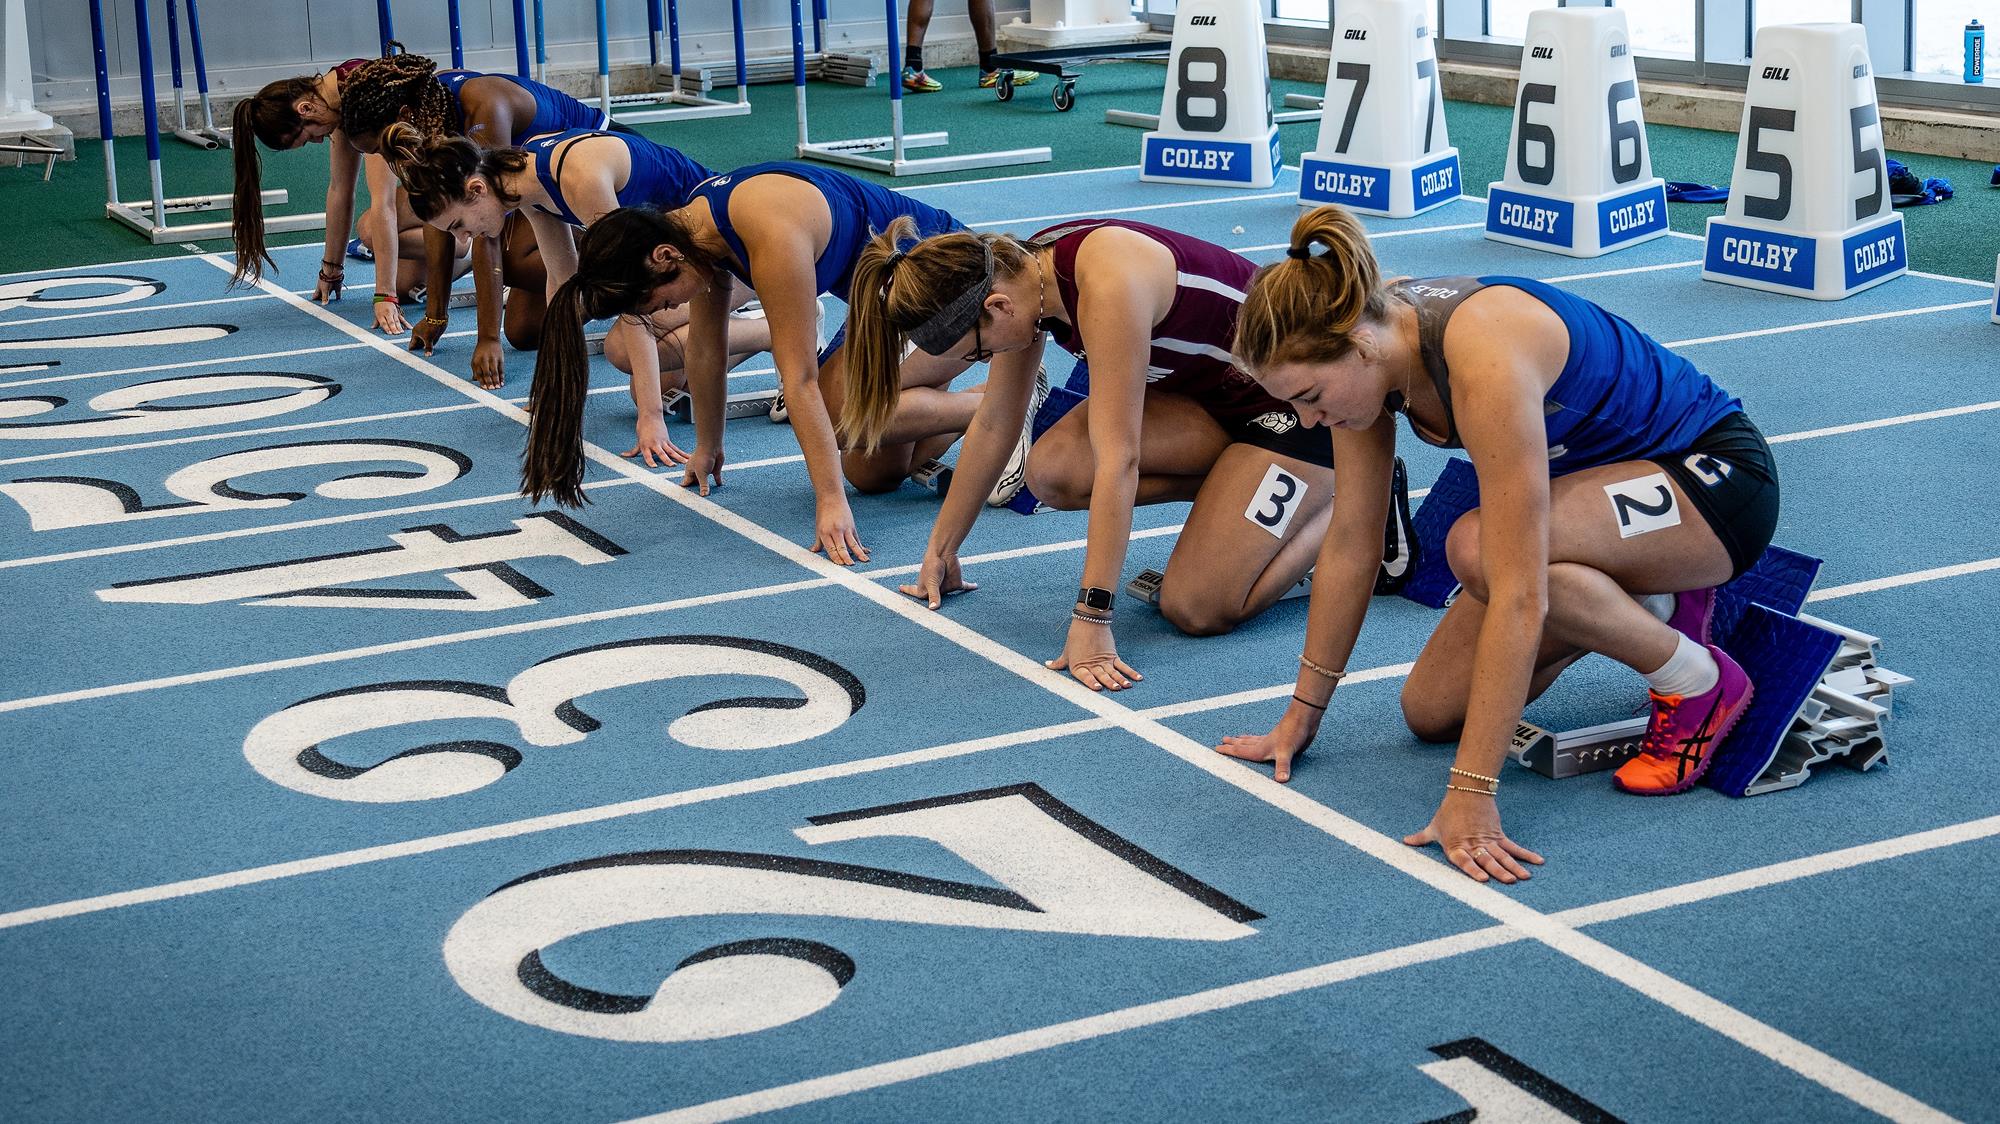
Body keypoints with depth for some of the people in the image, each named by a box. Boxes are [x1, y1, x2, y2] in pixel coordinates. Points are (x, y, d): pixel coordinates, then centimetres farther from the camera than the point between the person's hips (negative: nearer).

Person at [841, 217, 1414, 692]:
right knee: (1052, 471, -13)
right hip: (1215, 387, 8)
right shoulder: (1020, 275, -9)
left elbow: (1117, 461, -37)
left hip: (1298, 392, -8)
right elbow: (994, 425, 4)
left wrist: (1091, 619, -36)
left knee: (1196, 608, -16)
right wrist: (941, 549, 10)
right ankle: (1237, 478, 6)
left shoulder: (1107, 286, -35)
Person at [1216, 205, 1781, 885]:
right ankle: (1652, 608, 15)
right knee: (1431, 712, -1)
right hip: (1603, 482, 8)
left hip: (1717, 476, -8)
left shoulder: (1483, 357, -37)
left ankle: (1698, 683, -13)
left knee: (1477, 550, -35)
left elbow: (1519, 595, -39)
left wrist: (1470, 794, -39)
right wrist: (1303, 714, 1)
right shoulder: (1366, 341, -13)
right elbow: (1349, 543, -3)